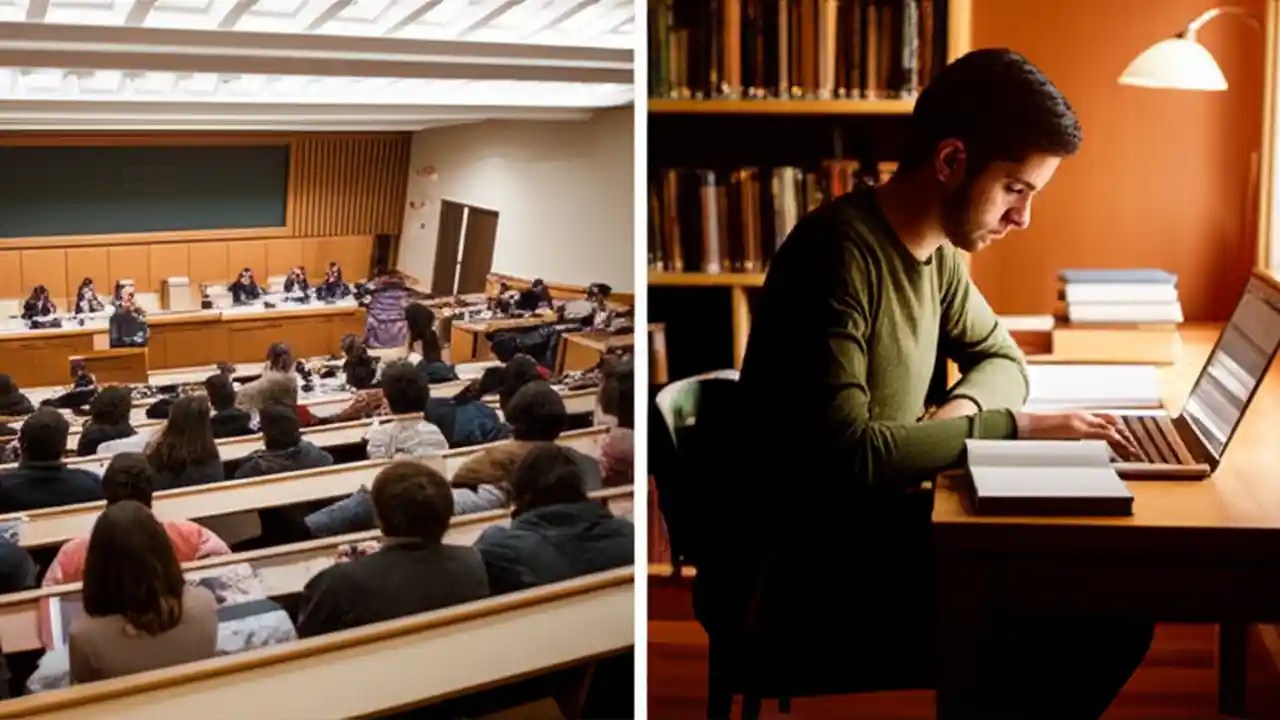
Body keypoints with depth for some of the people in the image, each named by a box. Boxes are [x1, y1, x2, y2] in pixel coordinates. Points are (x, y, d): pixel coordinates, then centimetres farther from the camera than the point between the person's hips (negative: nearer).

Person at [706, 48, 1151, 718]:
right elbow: (847, 456, -28)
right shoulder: (839, 251, -22)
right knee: (1083, 630, -14)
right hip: (793, 580, -8)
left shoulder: (935, 251, 5)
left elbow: (1003, 360, 17)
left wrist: (960, 408, -6)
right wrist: (1011, 427, -22)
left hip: (874, 529, 8)